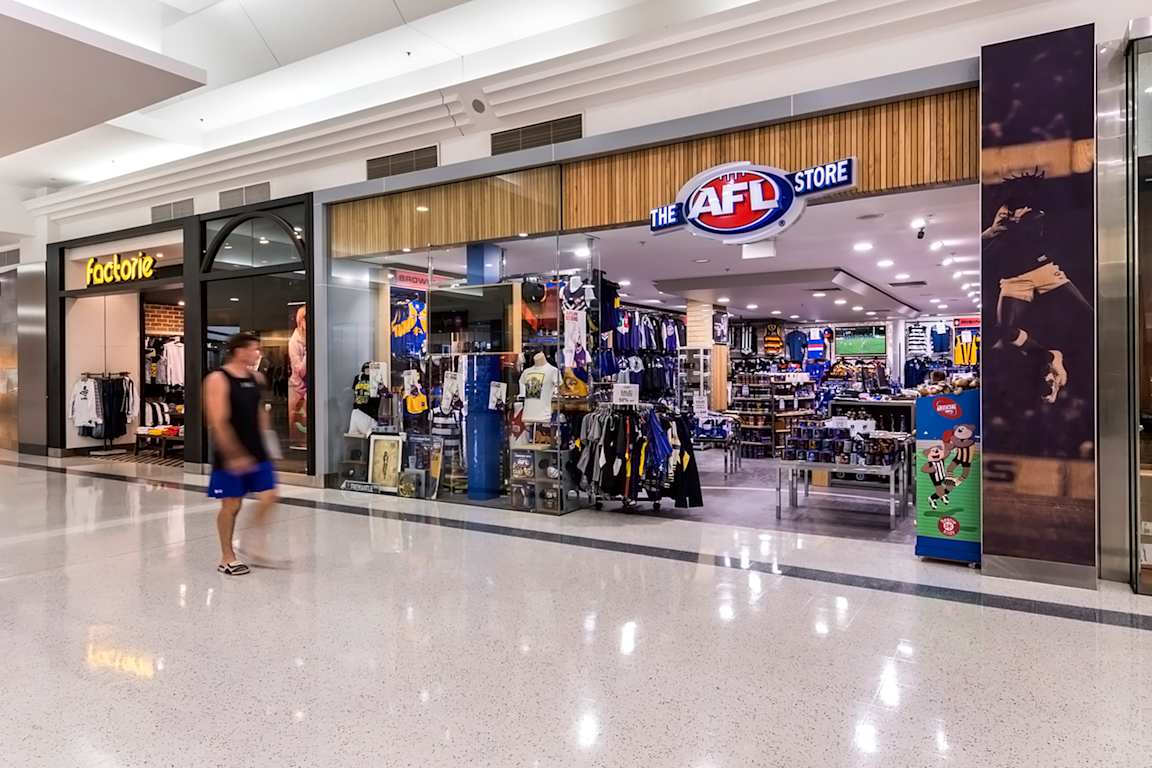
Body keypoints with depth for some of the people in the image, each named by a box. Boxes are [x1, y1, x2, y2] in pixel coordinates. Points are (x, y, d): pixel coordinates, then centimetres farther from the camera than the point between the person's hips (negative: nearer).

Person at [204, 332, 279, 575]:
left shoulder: (256, 378, 7)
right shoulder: (218, 379, -13)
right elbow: (218, 423, -18)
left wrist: (265, 441, 14)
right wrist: (234, 455, -21)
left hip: (257, 452, 6)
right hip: (231, 455, -6)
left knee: (270, 497, 3)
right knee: (231, 505, 4)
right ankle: (227, 558, 19)